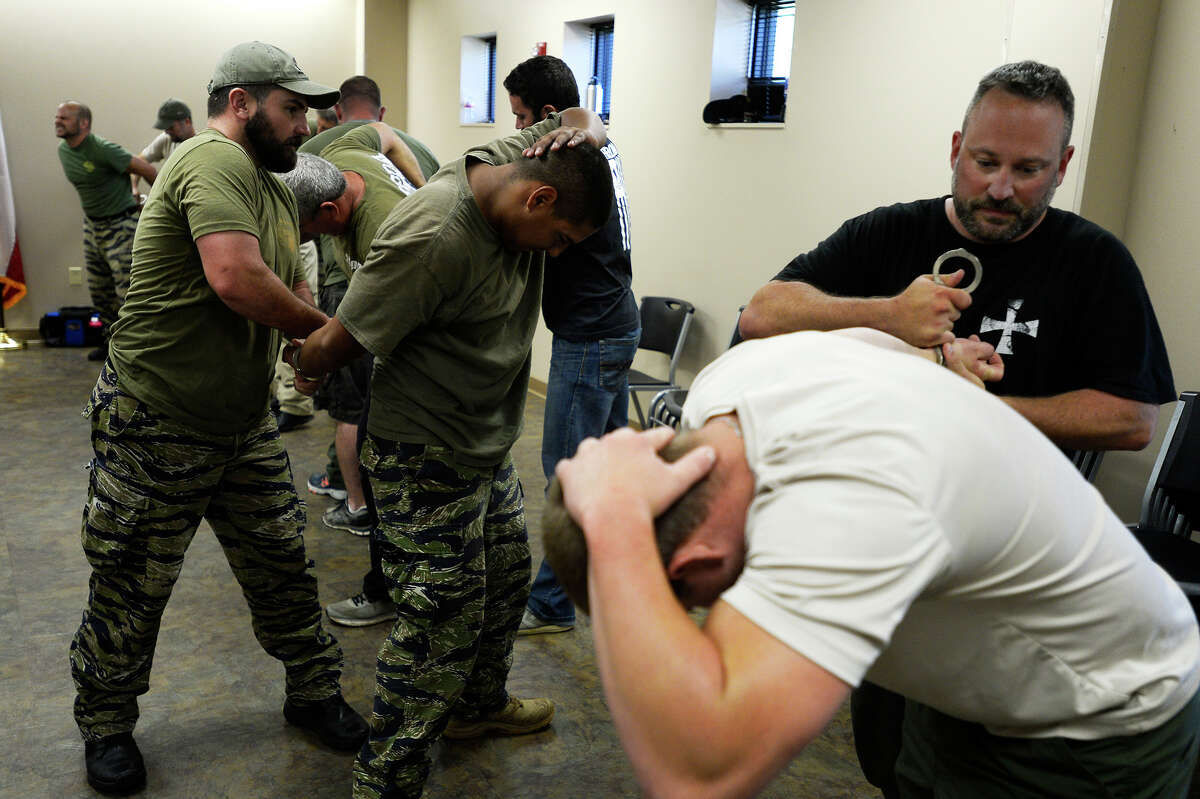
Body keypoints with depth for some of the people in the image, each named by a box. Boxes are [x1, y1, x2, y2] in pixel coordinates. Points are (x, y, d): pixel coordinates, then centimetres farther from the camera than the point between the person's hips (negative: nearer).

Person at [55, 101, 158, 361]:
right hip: (92, 224, 8)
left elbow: (146, 169, -15)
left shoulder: (103, 149, -20)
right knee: (99, 291, 14)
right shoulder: (63, 150, 5)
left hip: (120, 225, -8)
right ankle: (112, 340, 29)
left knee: (127, 290, -11)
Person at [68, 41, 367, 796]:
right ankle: (107, 726, 32)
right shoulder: (215, 160, -19)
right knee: (132, 590, 10)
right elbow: (236, 280, -34)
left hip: (244, 423, 8)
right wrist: (329, 330, -18)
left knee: (283, 565, 14)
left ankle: (315, 691, 32)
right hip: (157, 423, -8)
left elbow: (294, 296, 13)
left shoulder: (275, 189, 13)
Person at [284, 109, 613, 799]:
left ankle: (480, 703, 47)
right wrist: (305, 365, -2)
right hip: (426, 460, -9)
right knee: (443, 618, -3)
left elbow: (581, 118, 14)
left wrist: (582, 131, -9)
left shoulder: (517, 161, -5)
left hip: (488, 445, 9)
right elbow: (337, 342, -23)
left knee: (506, 574, 23)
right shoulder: (433, 237, -30)